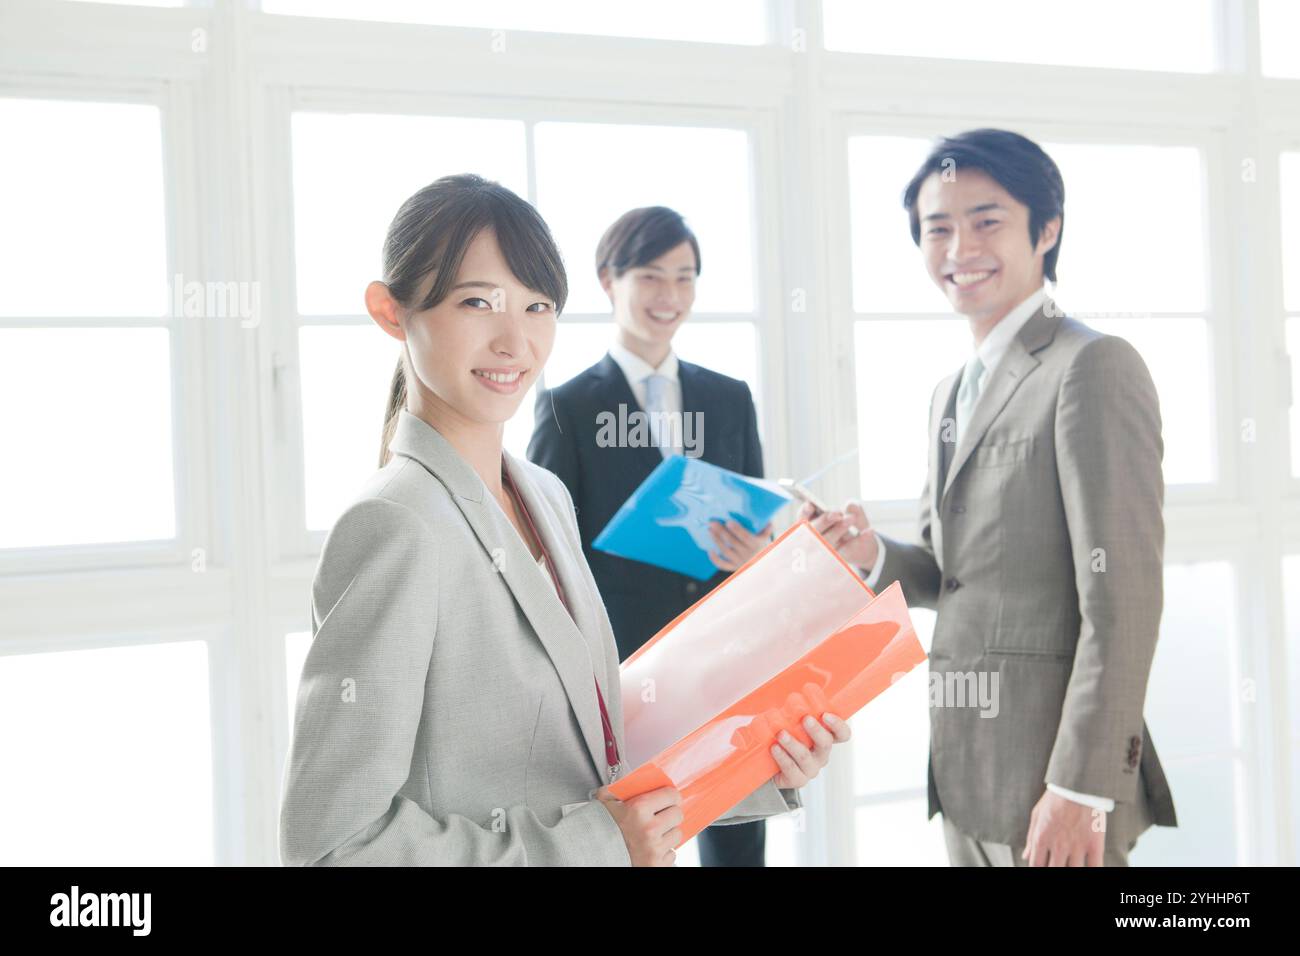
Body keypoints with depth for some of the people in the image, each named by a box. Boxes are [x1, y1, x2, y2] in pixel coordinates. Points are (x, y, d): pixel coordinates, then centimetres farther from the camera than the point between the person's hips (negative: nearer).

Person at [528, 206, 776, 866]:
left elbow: (756, 526, 14)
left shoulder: (730, 399, 11)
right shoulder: (568, 408, -1)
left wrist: (755, 554, -9)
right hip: (620, 673, -3)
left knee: (738, 846, 7)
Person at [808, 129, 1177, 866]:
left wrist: (1081, 787, -19)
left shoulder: (1093, 367, -12)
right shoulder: (951, 395, 14)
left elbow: (1123, 597, -17)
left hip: (1054, 778, -8)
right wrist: (875, 556, -2)